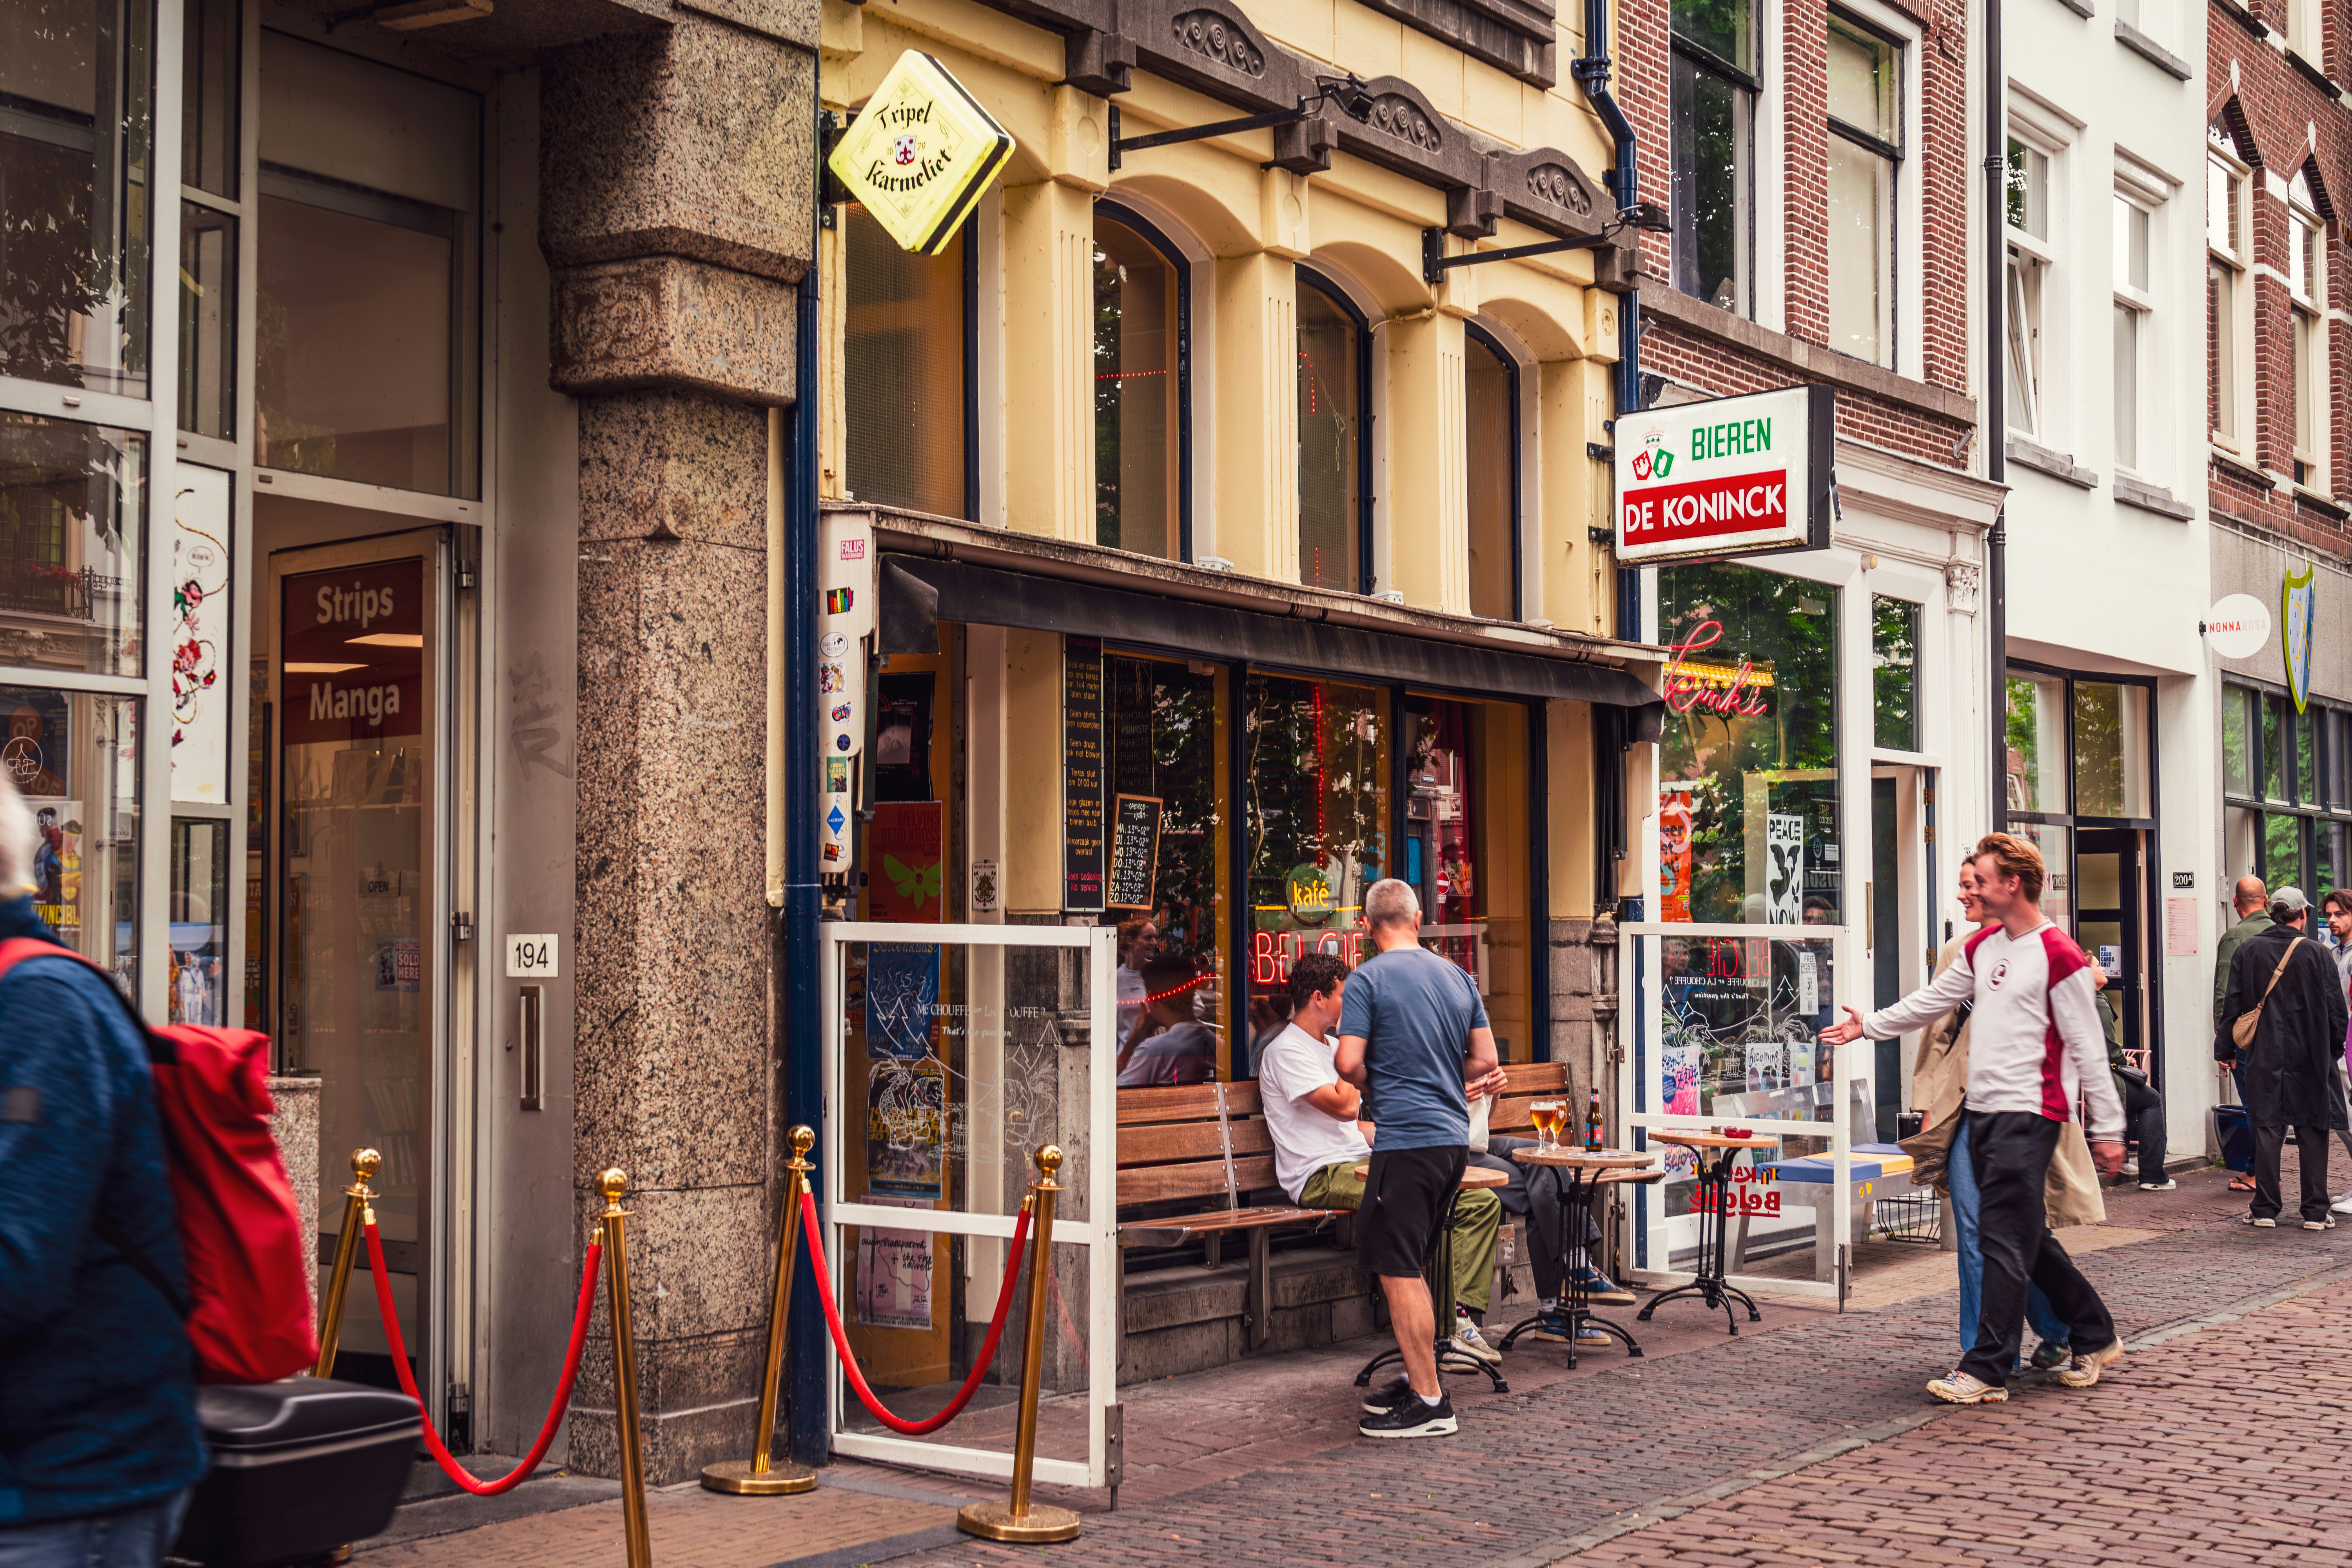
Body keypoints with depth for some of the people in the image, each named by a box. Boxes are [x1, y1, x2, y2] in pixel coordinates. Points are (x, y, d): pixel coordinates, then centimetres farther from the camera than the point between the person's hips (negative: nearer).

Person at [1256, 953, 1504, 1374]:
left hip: (1365, 1166, 9)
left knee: (1483, 1202, -9)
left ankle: (1463, 1315, -20)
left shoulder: (1332, 1048, 25)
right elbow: (1345, 1107, -15)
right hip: (1323, 1178, -9)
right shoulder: (1286, 1052, -5)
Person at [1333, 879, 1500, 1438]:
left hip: (1405, 1140, -8)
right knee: (1409, 1266, 18)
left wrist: (1377, 1084, 9)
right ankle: (1419, 1378, 24)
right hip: (1455, 1138, 8)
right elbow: (1486, 1062, 13)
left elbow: (1348, 1062, -12)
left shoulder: (1368, 979, -7)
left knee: (1398, 1270, -4)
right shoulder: (1457, 977, 12)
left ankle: (1430, 1403, -4)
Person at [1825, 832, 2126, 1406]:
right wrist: (1869, 1026, 26)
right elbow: (1932, 1001, 25)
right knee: (2028, 1240, 14)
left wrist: (2108, 1128, -9)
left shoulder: (2059, 956, -10)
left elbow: (2087, 1048, -10)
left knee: (2006, 1243, -8)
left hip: (2029, 1115, -8)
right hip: (1983, 1111, 8)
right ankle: (2095, 1337, 28)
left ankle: (1987, 1370, -6)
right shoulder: (1982, 947, 14)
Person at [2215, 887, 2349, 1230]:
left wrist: (2224, 1049, 11)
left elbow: (2232, 1004, 4)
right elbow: (2335, 1007, -1)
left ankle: (2265, 1209, 6)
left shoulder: (2247, 951, 1)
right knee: (2312, 1131, 4)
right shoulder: (2315, 953, -5)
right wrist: (2335, 1047, 12)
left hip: (2264, 1057, 2)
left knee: (2267, 1128, 5)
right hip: (2309, 1056, -2)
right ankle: (2316, 1212, 6)